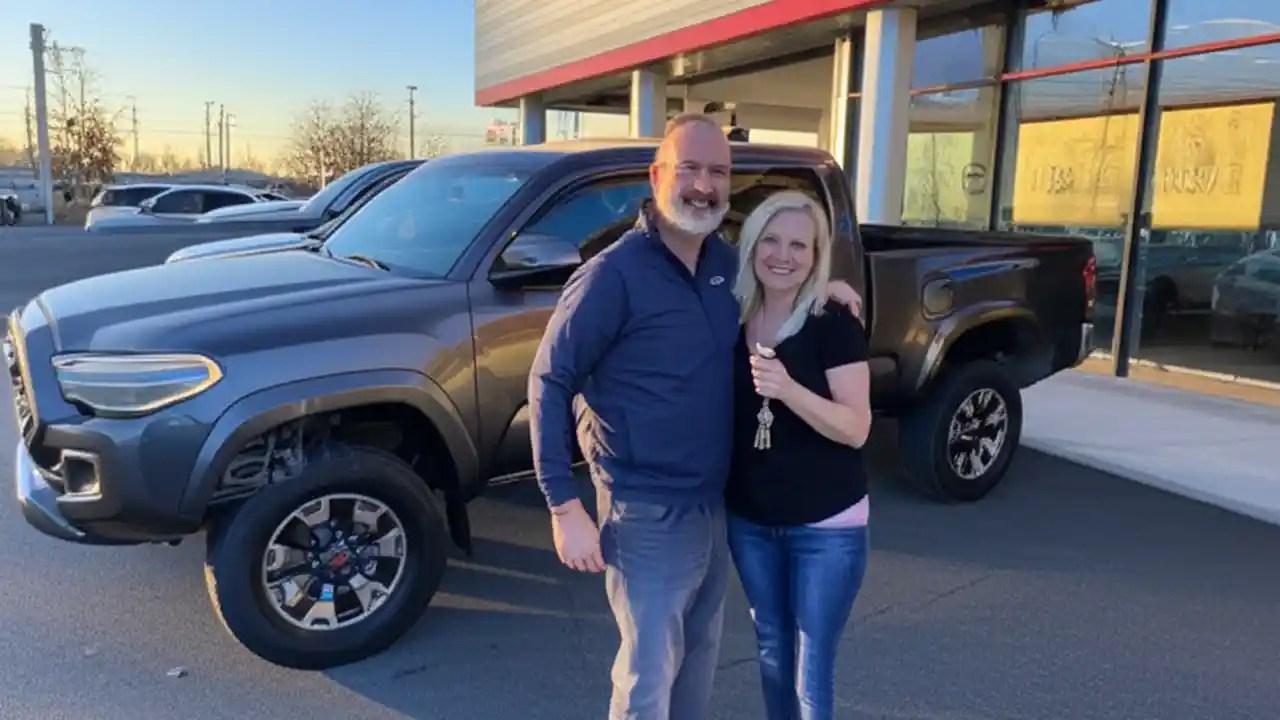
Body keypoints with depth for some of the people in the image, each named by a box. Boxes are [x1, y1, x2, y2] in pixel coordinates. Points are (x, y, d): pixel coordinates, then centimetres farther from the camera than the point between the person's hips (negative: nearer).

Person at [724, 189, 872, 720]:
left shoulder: (835, 325, -13)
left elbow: (856, 428, -18)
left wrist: (788, 390, -33)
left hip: (826, 527, -4)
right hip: (749, 521, 5)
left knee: (811, 670, 2)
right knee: (771, 650, 20)